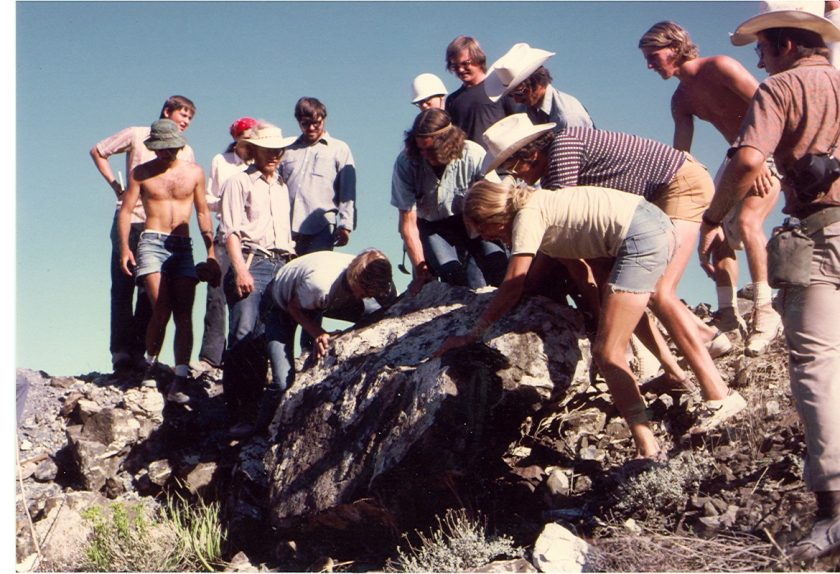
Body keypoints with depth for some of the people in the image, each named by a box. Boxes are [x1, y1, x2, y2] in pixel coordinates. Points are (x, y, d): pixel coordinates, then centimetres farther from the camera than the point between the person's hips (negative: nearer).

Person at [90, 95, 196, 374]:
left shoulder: (186, 152, 11)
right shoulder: (137, 135, 2)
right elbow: (97, 151, 10)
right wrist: (116, 186, 3)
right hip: (131, 219, -3)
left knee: (150, 292, 2)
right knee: (123, 288, -2)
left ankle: (138, 351, 7)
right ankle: (121, 351, 1)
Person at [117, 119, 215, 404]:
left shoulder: (194, 172, 13)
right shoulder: (141, 173, 9)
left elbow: (203, 212, 16)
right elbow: (126, 210, 6)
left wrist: (211, 251, 10)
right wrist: (124, 247, -6)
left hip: (183, 246, 2)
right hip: (152, 242, -2)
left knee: (184, 314, -9)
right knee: (161, 310, -18)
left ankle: (179, 381, -13)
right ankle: (149, 366, 3)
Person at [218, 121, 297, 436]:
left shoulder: (282, 185, 25)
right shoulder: (239, 182, 8)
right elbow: (231, 231, -2)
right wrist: (240, 269, -13)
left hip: (282, 265, 5)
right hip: (251, 263, -5)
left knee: (266, 340, 1)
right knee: (244, 340, -12)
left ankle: (255, 409, 5)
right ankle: (238, 417, -13)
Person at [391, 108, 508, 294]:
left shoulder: (474, 155, -23)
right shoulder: (405, 162, -21)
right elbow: (408, 220, -17)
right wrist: (420, 270, -18)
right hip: (430, 227, 0)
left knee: (498, 265, -26)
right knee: (453, 274, -28)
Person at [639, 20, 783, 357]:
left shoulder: (719, 67, -17)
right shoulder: (681, 100, 8)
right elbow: (679, 154, 10)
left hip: (770, 150, -9)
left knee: (747, 221, -27)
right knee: (720, 233, 3)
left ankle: (765, 311, -25)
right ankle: (729, 316, 10)